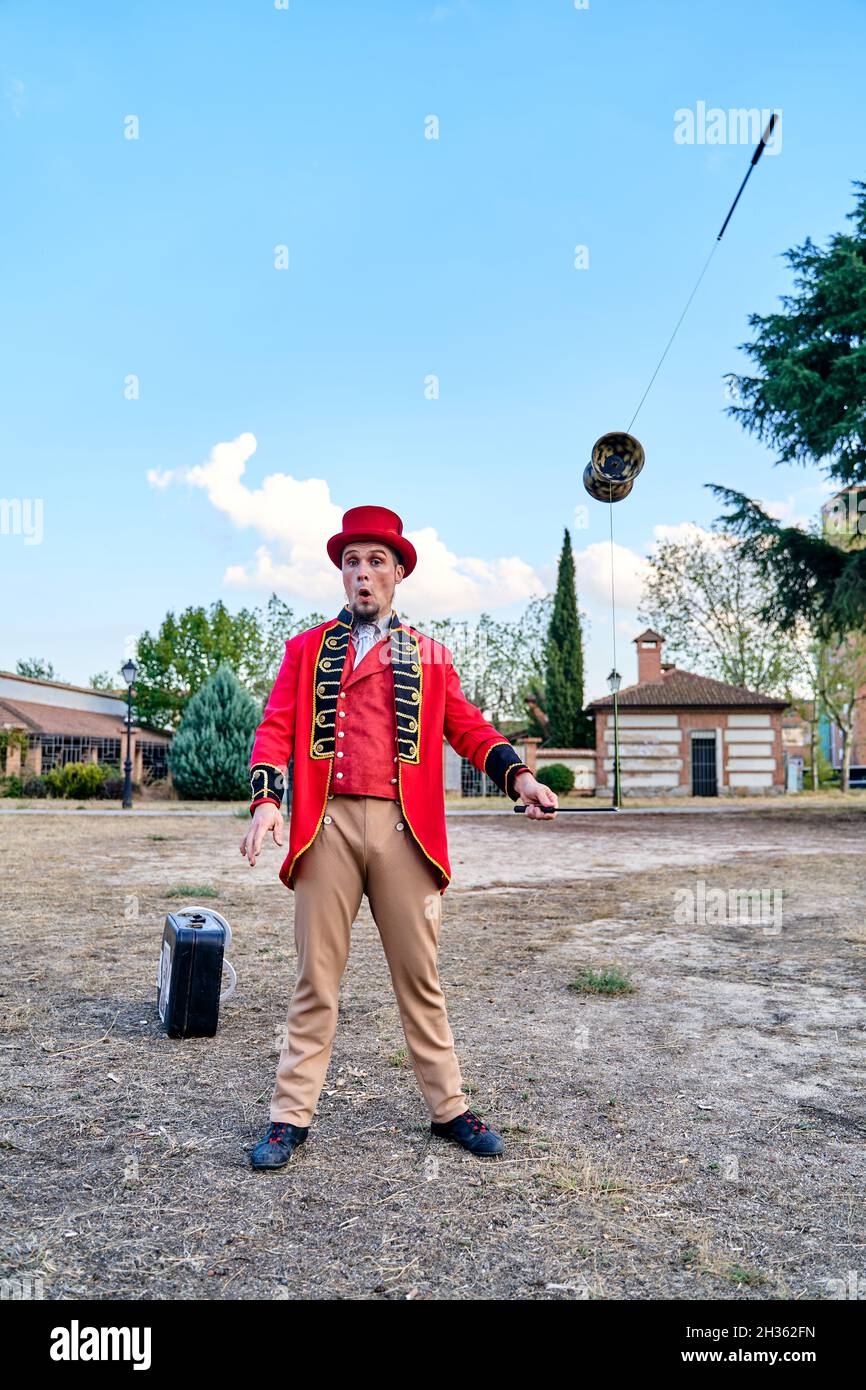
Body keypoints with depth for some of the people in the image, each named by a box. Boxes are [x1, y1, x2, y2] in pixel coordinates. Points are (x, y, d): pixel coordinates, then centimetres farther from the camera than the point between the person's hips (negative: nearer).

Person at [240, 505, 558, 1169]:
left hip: (404, 830, 1)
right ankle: (292, 1115, 18)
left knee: (420, 975, 9)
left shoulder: (431, 655, 15)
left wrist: (520, 775, -5)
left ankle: (449, 1108, 22)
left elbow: (469, 727, 12)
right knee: (316, 977, 6)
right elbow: (275, 729, 5)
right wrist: (266, 800, -11)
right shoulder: (306, 648, 13)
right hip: (327, 825, 0)